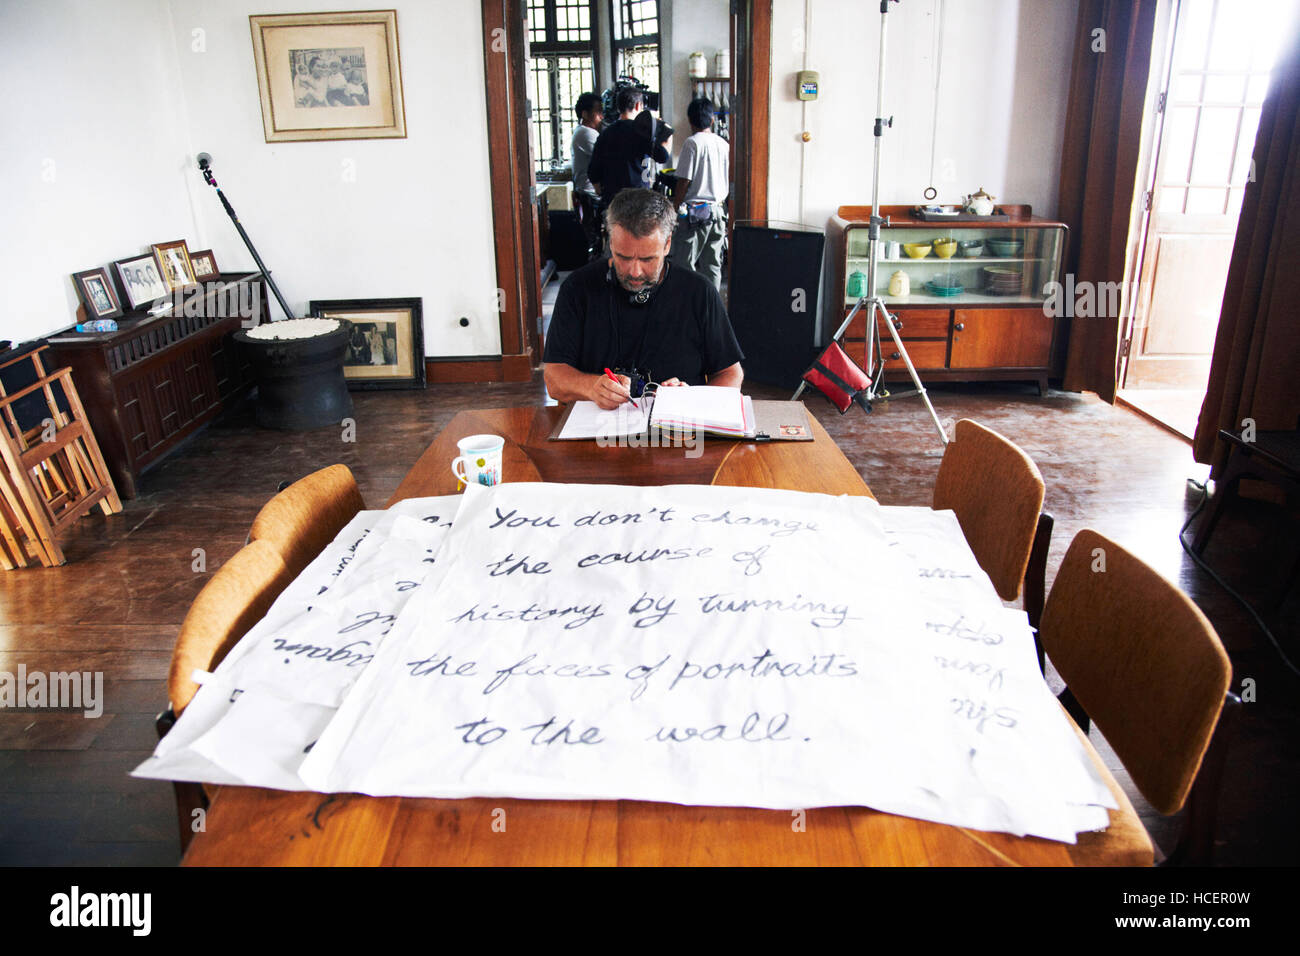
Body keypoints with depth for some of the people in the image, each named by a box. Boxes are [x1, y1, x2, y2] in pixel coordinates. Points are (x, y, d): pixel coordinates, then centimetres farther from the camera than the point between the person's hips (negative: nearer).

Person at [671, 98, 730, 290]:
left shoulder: (692, 142, -10)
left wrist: (674, 209, -6)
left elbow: (684, 181, -12)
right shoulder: (724, 144, 8)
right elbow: (730, 179, 13)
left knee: (683, 263, -1)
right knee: (712, 265, 9)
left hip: (695, 211, -6)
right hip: (718, 210, 6)